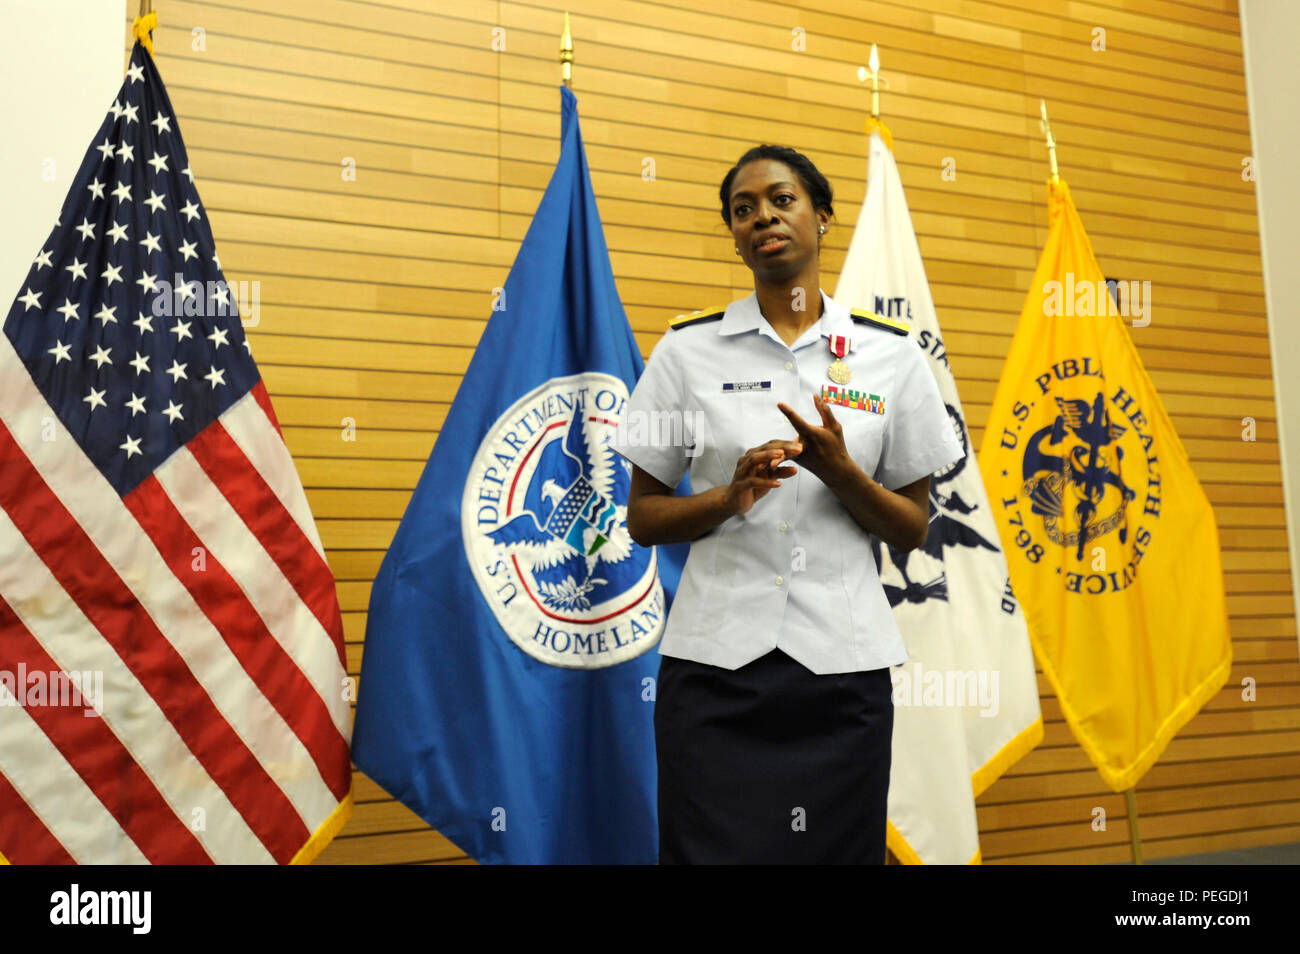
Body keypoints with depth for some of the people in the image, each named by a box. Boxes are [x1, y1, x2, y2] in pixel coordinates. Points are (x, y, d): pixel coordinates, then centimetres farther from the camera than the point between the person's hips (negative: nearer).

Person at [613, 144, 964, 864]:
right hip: (715, 659, 0)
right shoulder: (689, 348, 3)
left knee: (837, 850, 6)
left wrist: (839, 470, -12)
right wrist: (731, 496, -14)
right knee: (714, 849, 0)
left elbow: (913, 530, 7)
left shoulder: (891, 353, 4)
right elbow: (642, 520, 5)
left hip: (843, 663, 1)